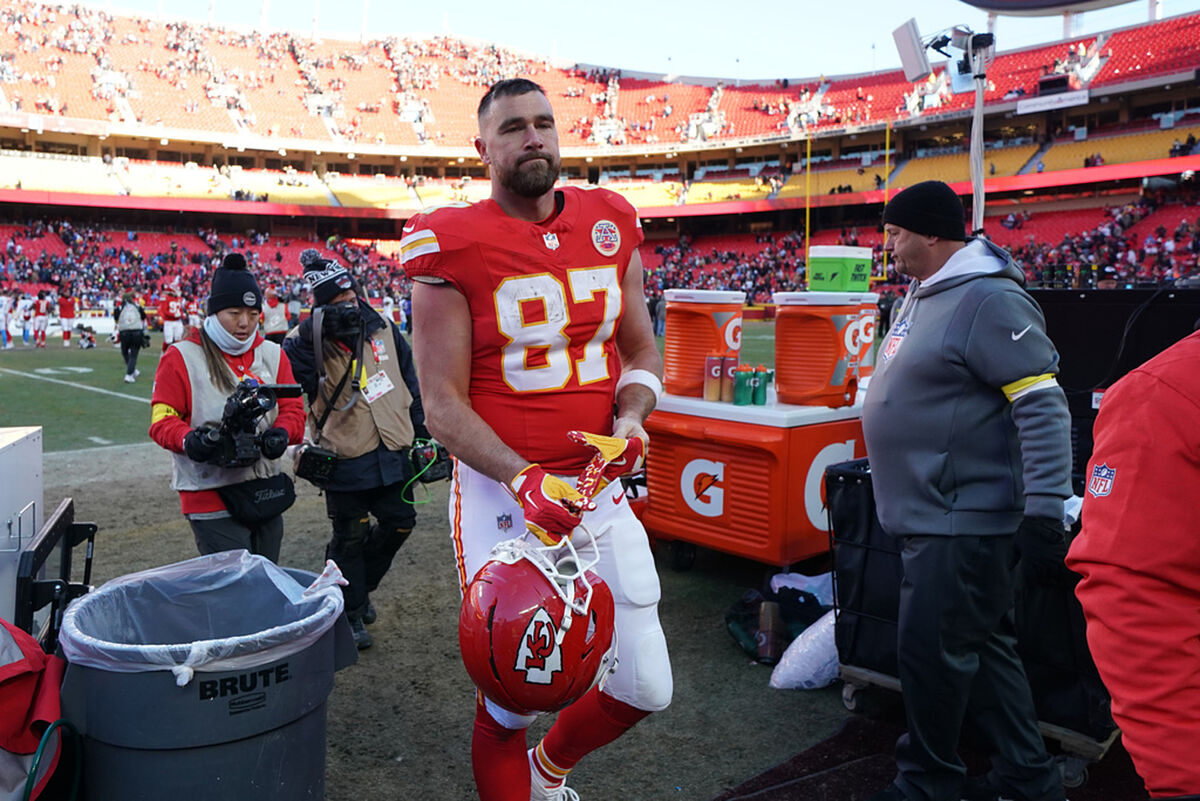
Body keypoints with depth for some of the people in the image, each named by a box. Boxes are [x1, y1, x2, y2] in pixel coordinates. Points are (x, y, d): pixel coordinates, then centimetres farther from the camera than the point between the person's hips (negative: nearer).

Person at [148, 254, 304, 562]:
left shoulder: (272, 354, 10)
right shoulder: (181, 357, -3)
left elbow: (293, 408, 7)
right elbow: (162, 419, -5)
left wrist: (282, 433, -15)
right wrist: (188, 441, -25)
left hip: (266, 493, 5)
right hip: (211, 499, -5)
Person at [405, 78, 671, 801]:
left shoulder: (612, 226, 5)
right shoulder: (455, 247, -8)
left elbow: (641, 350, 14)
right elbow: (444, 404, -10)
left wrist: (631, 413, -7)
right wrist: (522, 479, -25)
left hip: (600, 487, 5)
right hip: (502, 494, -4)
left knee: (646, 689, 12)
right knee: (509, 704, 6)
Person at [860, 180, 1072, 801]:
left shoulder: (989, 300, -18)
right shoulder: (923, 295, 13)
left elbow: (1043, 405, -22)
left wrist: (1044, 509, -25)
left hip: (965, 522, -10)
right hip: (931, 516, 10)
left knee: (931, 652, -1)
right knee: (983, 647, 18)